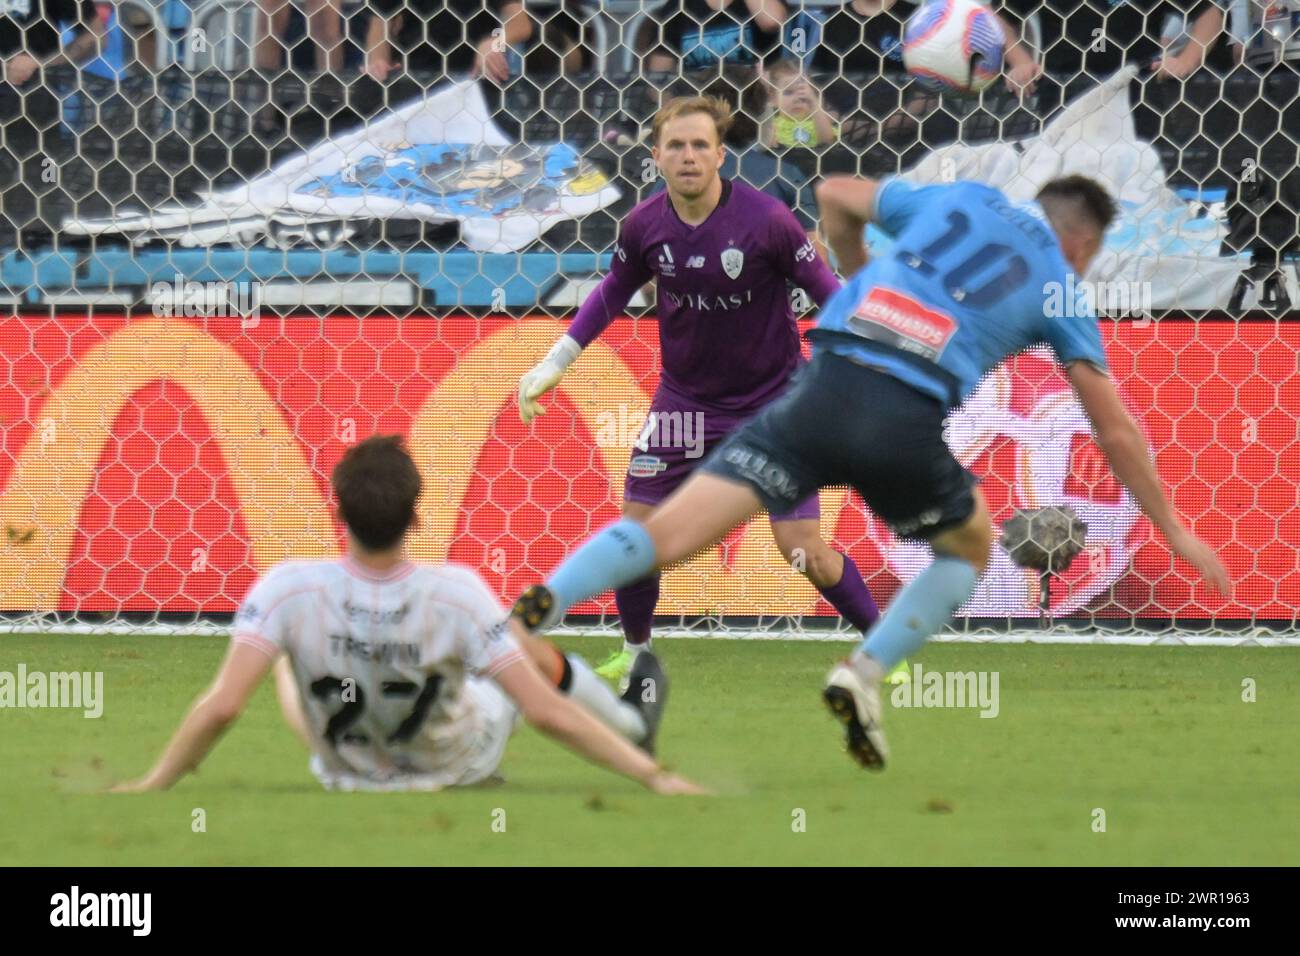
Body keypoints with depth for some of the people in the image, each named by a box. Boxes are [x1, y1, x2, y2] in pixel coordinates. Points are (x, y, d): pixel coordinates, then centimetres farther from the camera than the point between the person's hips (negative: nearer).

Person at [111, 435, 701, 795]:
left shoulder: (290, 591, -33)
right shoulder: (455, 594, -33)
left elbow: (222, 706, -36)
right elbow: (546, 713, -31)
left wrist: (153, 786, -21)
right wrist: (653, 777, -22)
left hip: (347, 779, 0)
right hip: (460, 768, 0)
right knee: (515, 638, 25)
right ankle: (632, 723, 48)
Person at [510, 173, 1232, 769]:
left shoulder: (959, 198, 26)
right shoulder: (1061, 288, 18)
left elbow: (834, 195, 38)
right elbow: (1115, 431, 21)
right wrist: (1172, 529, 30)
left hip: (821, 390, 2)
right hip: (907, 421, -2)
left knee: (667, 535, -3)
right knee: (970, 548, 27)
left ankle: (538, 609, -28)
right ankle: (863, 673, 6)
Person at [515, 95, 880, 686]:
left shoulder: (766, 219, -20)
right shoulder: (645, 225, -8)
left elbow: (828, 293, -10)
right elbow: (613, 292, 11)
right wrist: (555, 364, 12)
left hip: (772, 400, -4)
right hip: (684, 400, 4)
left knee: (804, 549, -9)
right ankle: (635, 654, 25)